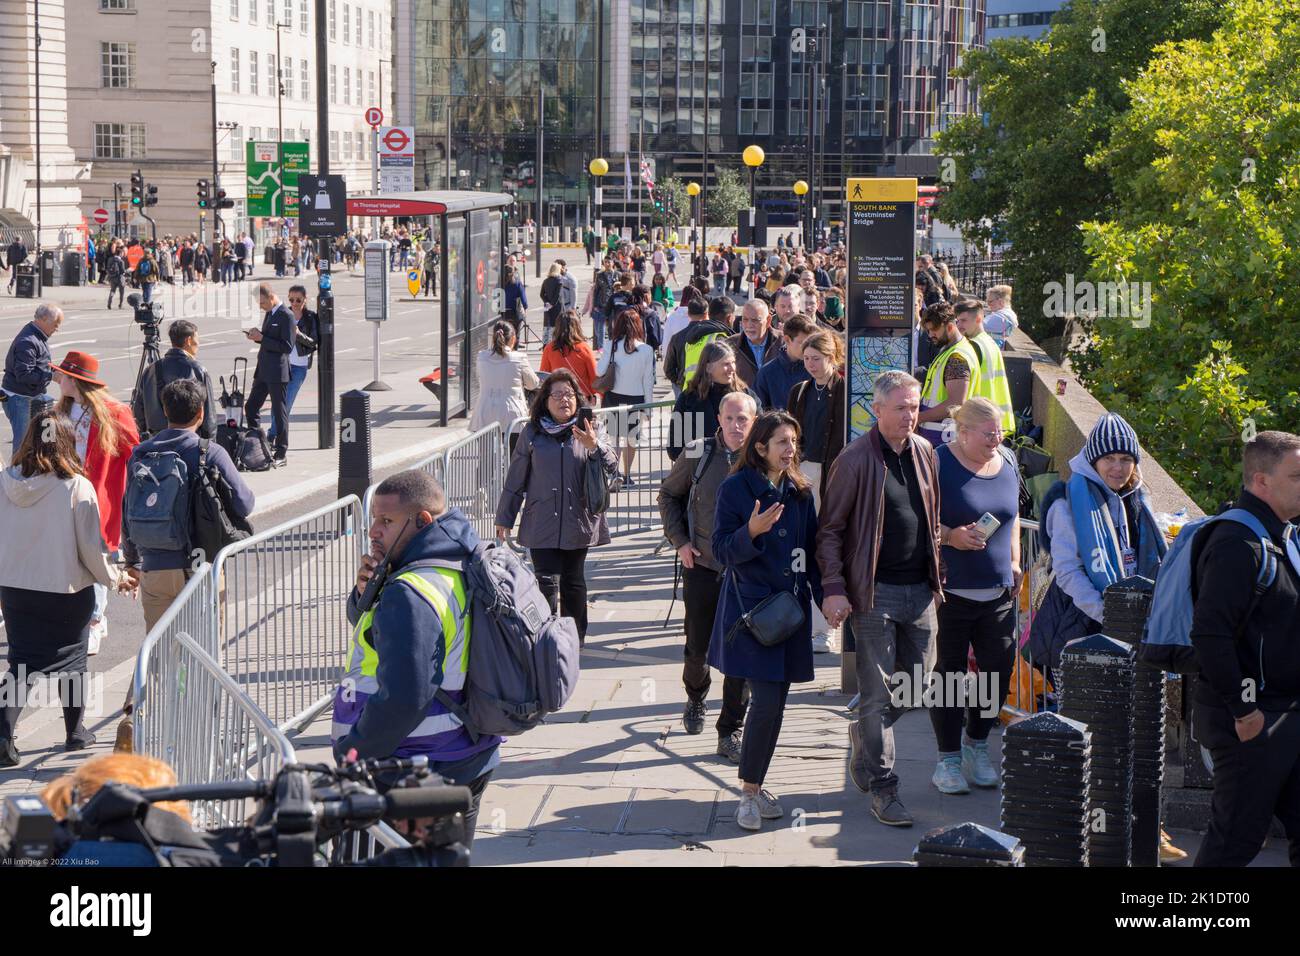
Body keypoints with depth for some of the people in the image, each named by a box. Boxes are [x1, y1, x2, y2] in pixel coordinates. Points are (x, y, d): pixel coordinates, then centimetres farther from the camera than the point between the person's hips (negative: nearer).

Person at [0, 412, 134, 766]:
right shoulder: (77, 487, -16)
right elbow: (90, 547, -12)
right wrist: (115, 578, 6)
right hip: (66, 589, -2)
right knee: (71, 659, 17)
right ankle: (75, 731, 30)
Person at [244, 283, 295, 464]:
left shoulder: (286, 316, -14)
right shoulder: (270, 313, 14)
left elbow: (287, 347, -18)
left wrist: (262, 338, -18)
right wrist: (257, 337, 3)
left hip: (277, 372, -9)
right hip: (263, 371, 9)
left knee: (279, 412, -1)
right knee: (251, 408, 10)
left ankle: (281, 453, 6)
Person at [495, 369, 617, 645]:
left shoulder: (591, 429, 4)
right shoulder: (532, 433, 3)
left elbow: (612, 468, -2)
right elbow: (516, 478, 8)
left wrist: (594, 446, -21)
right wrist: (504, 519, 10)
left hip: (579, 522, 1)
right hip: (542, 524, -1)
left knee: (573, 581, 11)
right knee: (547, 581, -9)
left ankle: (575, 638, 23)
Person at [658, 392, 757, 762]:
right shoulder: (697, 455, -3)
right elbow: (668, 495, 11)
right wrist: (679, 540, 2)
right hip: (702, 568, 1)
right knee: (697, 648, 12)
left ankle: (730, 732, 10)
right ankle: (696, 698, 44)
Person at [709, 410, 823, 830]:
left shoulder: (800, 492, 10)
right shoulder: (735, 489, -6)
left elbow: (812, 548, 16)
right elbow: (722, 551, -8)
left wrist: (826, 596, 7)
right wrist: (751, 532, -26)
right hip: (751, 609, -5)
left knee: (775, 703, 7)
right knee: (766, 702, -12)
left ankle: (755, 786, 19)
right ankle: (749, 794, 0)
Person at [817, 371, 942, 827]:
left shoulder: (924, 451, 8)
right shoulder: (855, 460, -10)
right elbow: (830, 529, -7)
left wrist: (937, 574, 15)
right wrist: (834, 589, -13)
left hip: (920, 588, 6)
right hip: (875, 591, -6)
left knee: (919, 683, 12)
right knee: (878, 692, -3)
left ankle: (863, 735, 36)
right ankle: (882, 788, 4)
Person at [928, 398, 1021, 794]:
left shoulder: (1008, 463, 10)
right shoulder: (939, 463, -8)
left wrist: (1014, 562, 14)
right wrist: (950, 536, -21)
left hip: (999, 591, 5)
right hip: (951, 591, -5)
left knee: (998, 670, 6)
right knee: (949, 673, 1)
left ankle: (977, 745, 27)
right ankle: (948, 758, 13)